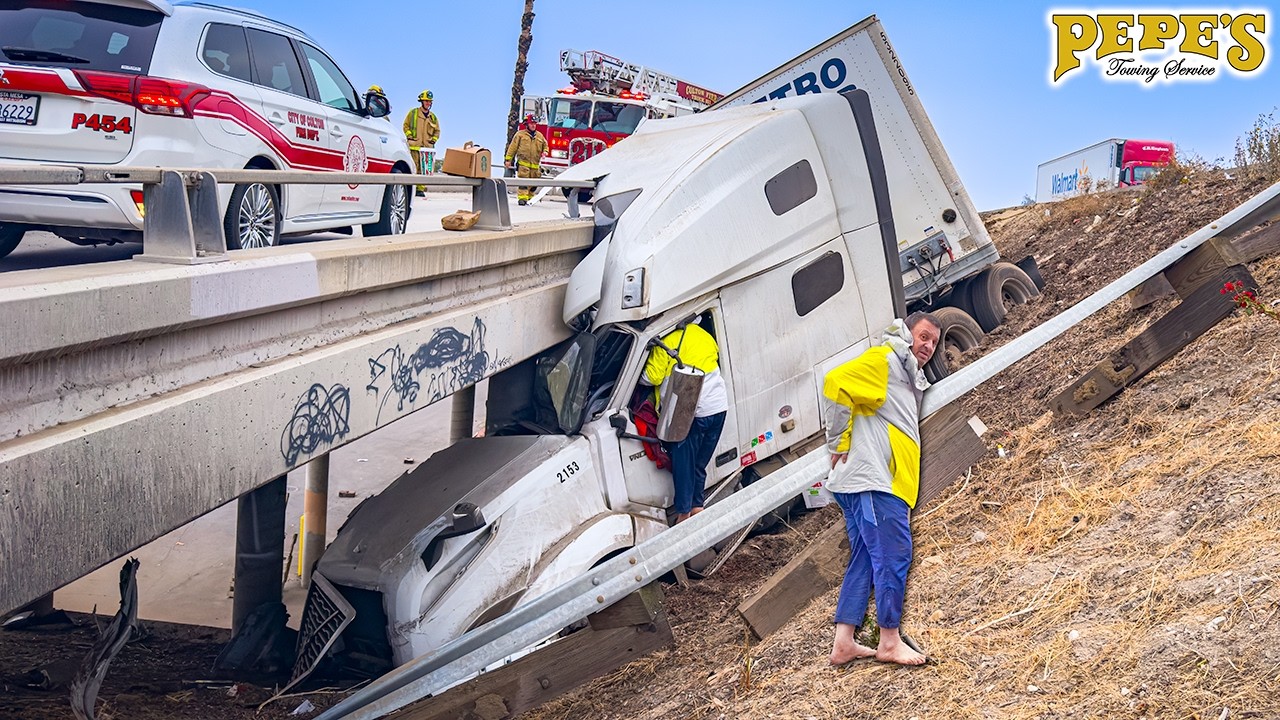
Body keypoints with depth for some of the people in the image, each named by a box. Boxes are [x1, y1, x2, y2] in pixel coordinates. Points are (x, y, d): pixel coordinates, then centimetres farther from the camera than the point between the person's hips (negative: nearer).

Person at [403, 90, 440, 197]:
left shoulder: (433, 117, 17)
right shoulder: (413, 113, 7)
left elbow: (437, 130, 25)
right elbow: (406, 126, 10)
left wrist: (433, 139, 9)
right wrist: (409, 136, -3)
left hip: (427, 147, 3)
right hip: (414, 145, -3)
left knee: (424, 169, -3)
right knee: (413, 168, -9)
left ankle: (421, 189, -2)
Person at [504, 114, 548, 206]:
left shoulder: (540, 136, 16)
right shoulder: (520, 134, 5)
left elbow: (545, 146, 28)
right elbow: (512, 147, 5)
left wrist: (544, 152, 4)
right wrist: (508, 160, 2)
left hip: (535, 164, 4)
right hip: (523, 163, -4)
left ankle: (529, 198, 17)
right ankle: (522, 198, -16)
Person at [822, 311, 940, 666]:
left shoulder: (909, 378, 25)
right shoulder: (883, 360, -6)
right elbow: (836, 383, -18)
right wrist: (839, 444, -15)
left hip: (886, 482, 10)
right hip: (872, 480, -10)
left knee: (864, 561, 9)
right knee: (893, 555, -9)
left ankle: (844, 643, 12)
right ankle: (889, 642, -2)